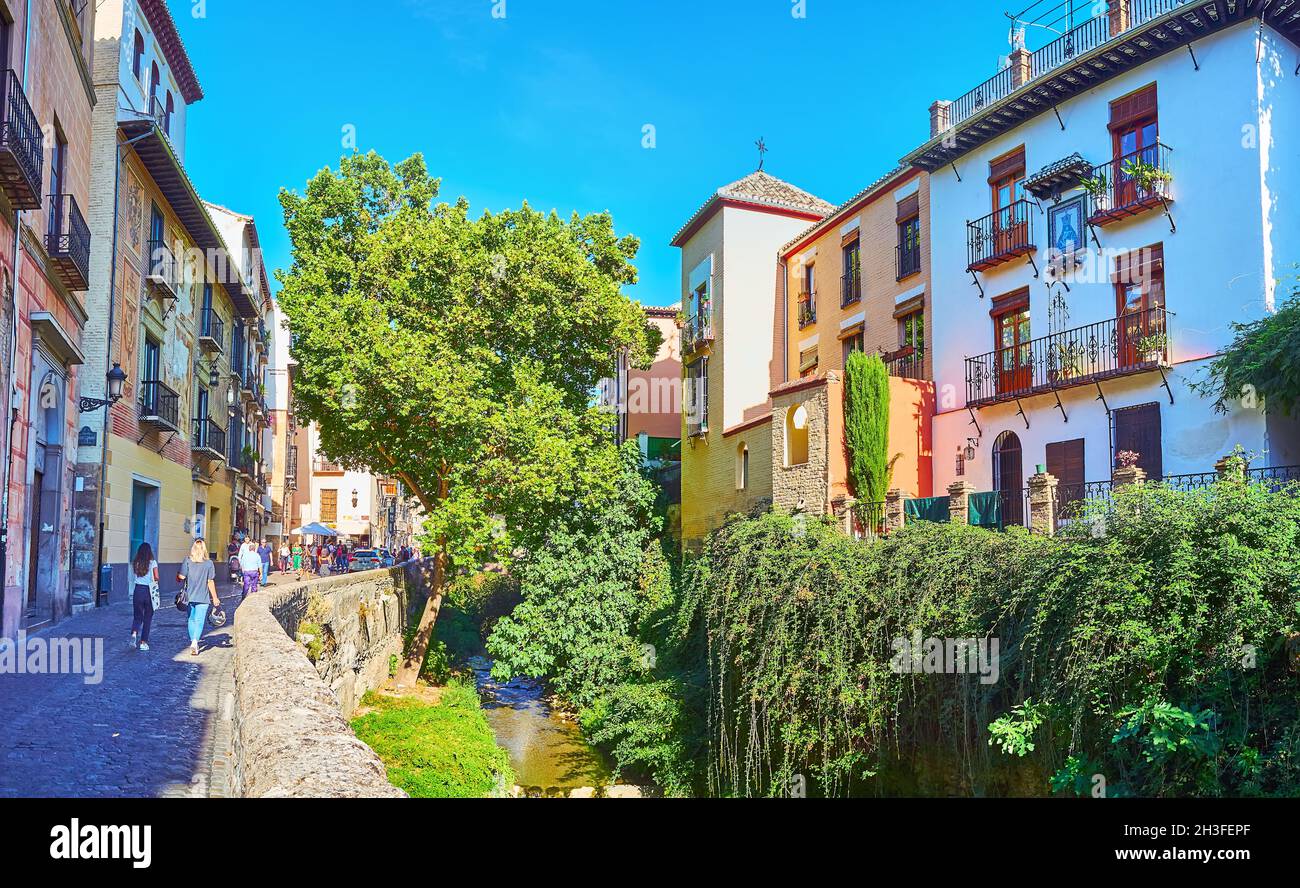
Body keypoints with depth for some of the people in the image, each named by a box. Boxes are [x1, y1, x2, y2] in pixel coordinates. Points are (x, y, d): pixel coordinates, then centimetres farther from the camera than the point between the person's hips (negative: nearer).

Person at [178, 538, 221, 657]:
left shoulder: (187, 561, -3)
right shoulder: (209, 563, -5)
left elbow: (181, 576, -9)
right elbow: (210, 582, -4)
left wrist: (177, 577, 16)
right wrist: (215, 598, 3)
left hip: (190, 596, 2)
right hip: (203, 597, -2)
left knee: (192, 619, 17)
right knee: (200, 620, -3)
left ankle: (193, 641, 25)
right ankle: (195, 641, -19)